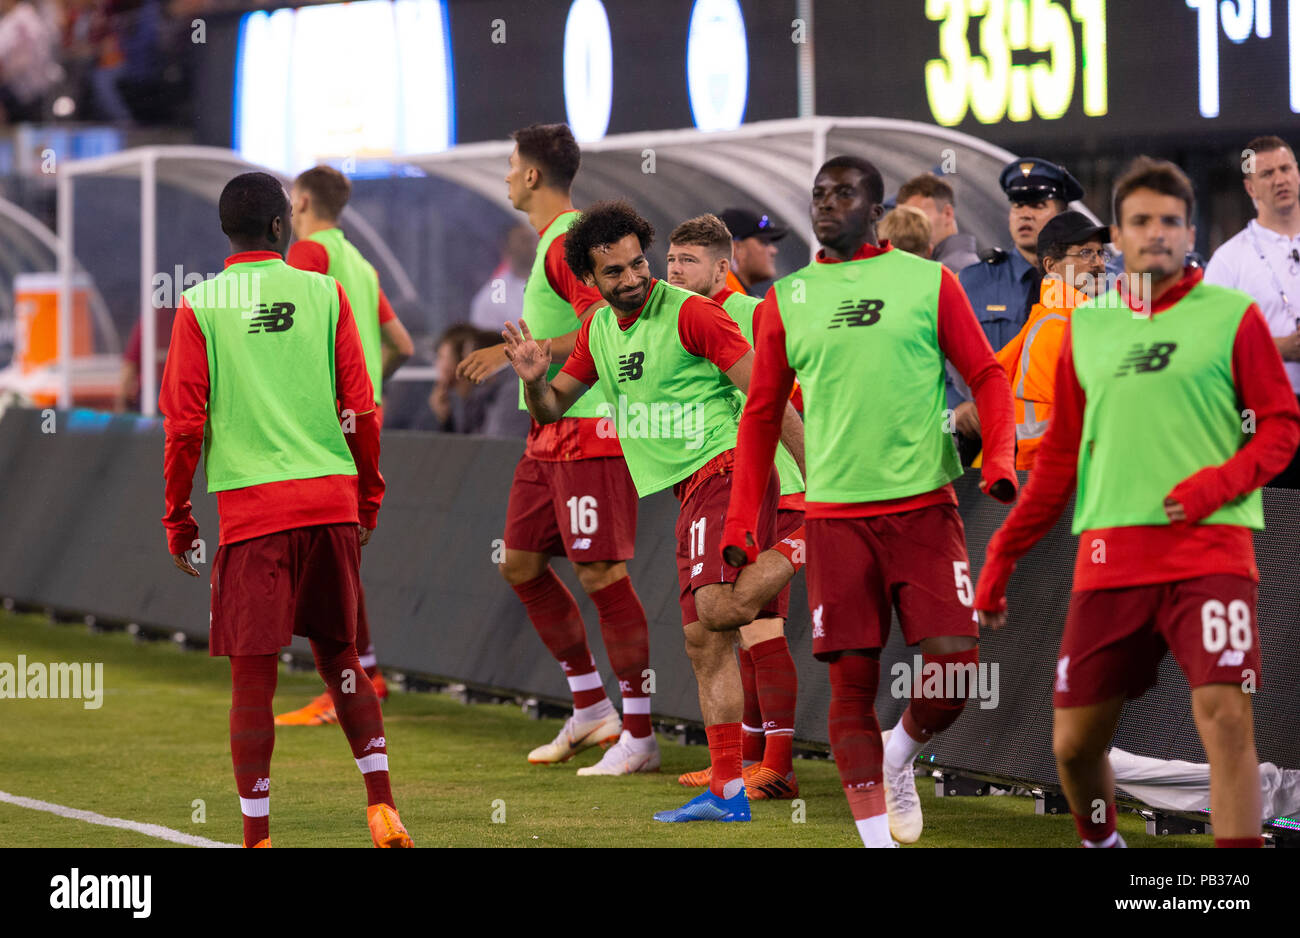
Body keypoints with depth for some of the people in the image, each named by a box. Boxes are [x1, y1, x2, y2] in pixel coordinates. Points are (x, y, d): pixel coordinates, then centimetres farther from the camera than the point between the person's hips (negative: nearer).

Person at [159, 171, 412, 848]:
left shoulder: (201, 306, 0)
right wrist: (369, 499, 17)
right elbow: (361, 410, 6)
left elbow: (184, 424, -2)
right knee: (339, 655, 17)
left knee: (253, 674, 0)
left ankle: (257, 835, -2)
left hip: (251, 506, -2)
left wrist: (177, 518, 8)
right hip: (332, 500, 2)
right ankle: (381, 804, 6)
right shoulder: (325, 294, 5)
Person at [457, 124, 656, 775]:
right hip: (550, 434, 11)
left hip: (590, 433, -11)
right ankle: (591, 709, 20)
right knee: (521, 564, 12)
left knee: (602, 575, -9)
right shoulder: (552, 241, 17)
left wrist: (516, 352, -20)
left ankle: (639, 735, -5)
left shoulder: (570, 243, -15)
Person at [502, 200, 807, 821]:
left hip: (727, 466, -8)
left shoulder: (690, 313, -11)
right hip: (693, 490, 8)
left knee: (717, 609, -28)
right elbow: (552, 409, 22)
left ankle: (804, 549, -5)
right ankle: (727, 792, 8)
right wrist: (534, 379, -3)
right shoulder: (599, 331, 13)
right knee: (705, 643, 5)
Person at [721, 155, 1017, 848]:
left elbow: (986, 377, 6)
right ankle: (876, 834, 7)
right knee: (852, 680, -1)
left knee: (954, 667, -8)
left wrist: (999, 459, -11)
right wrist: (740, 521, 8)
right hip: (834, 513, 1)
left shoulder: (928, 282, 5)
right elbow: (762, 413, 14)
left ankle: (899, 758, 22)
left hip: (924, 505, -1)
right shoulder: (785, 301, 9)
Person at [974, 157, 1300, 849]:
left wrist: (1219, 482, -15)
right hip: (1109, 558, 4)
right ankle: (1100, 845, 31)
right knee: (1075, 744, 4)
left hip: (1210, 550, -4)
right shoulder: (1087, 327, 14)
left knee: (1225, 720, -18)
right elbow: (1059, 457, 20)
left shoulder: (1233, 316, 4)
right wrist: (1001, 557, 17)